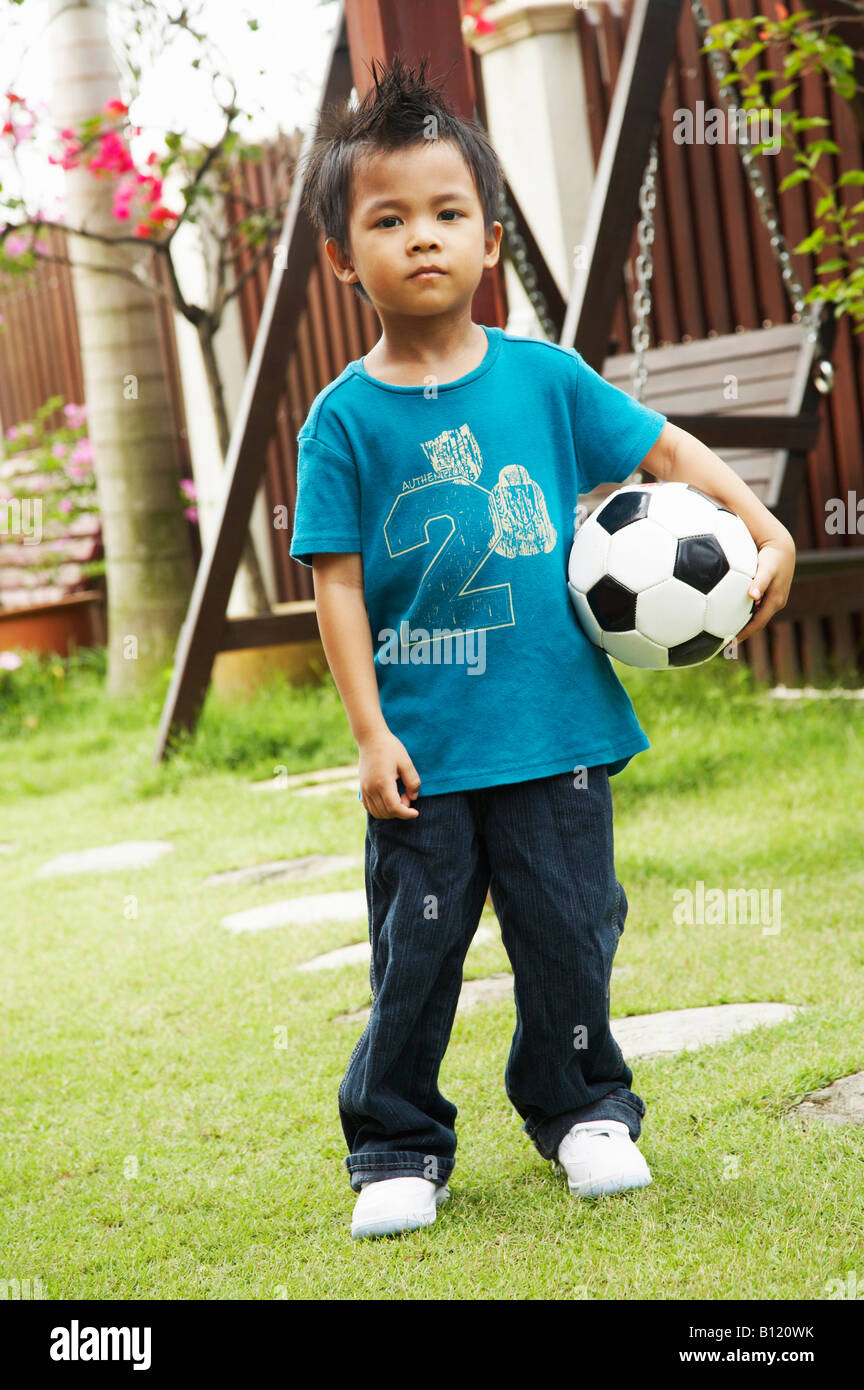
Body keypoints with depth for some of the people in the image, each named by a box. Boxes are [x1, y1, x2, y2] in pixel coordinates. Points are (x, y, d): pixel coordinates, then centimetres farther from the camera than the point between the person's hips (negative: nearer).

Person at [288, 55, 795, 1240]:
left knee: (569, 937, 9)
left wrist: (765, 530, -2)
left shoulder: (545, 376, 1)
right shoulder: (345, 418, -4)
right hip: (425, 747, -1)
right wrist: (370, 732, -9)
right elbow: (337, 581, -5)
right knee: (414, 955, 6)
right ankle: (398, 1145, 23)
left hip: (557, 730, 1)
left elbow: (668, 450, 9)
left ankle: (582, 1108, 30)